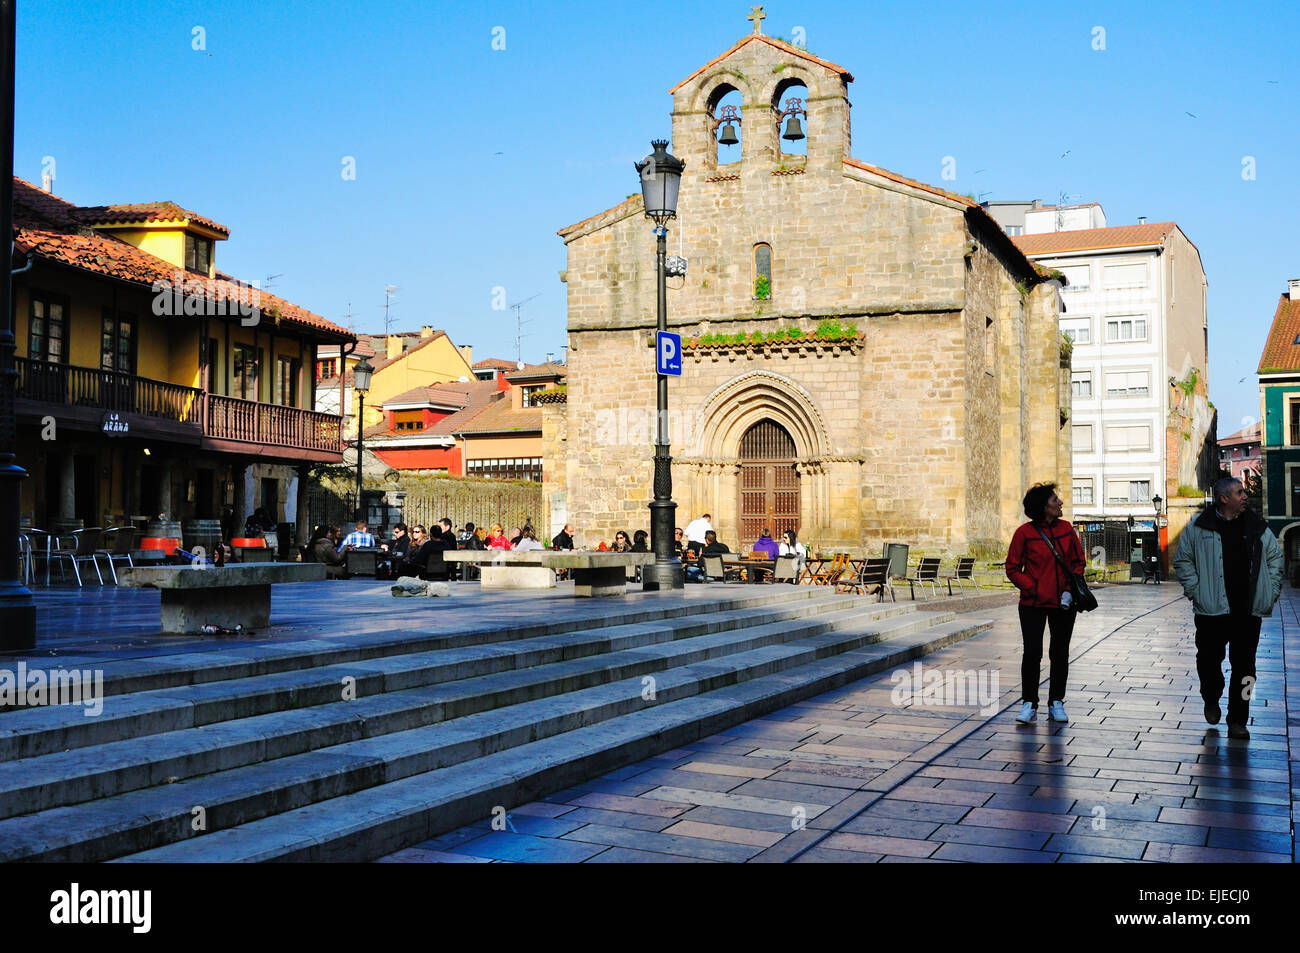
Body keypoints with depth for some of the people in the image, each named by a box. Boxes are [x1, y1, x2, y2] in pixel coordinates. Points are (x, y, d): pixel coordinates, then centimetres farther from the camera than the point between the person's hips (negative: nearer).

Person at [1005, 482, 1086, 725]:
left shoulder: (1066, 529, 3)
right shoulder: (1025, 532, -8)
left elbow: (1078, 562, 9)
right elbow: (1013, 569, -4)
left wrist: (1070, 590, -4)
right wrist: (1034, 589, -14)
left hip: (1063, 604, 3)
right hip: (1033, 604, -3)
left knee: (1060, 653, 9)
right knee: (1032, 653, -5)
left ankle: (1056, 703, 20)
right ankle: (1029, 704, 6)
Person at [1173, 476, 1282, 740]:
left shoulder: (1256, 527, 8)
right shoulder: (1199, 528, 0)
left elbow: (1275, 557, 17)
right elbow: (1182, 560, 7)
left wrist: (1270, 591, 9)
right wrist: (1195, 590, -2)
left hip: (1249, 610, 2)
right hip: (1212, 610, -2)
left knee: (1244, 666, 1)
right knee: (1209, 660, 6)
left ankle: (1237, 721, 9)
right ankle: (1211, 701, 35)